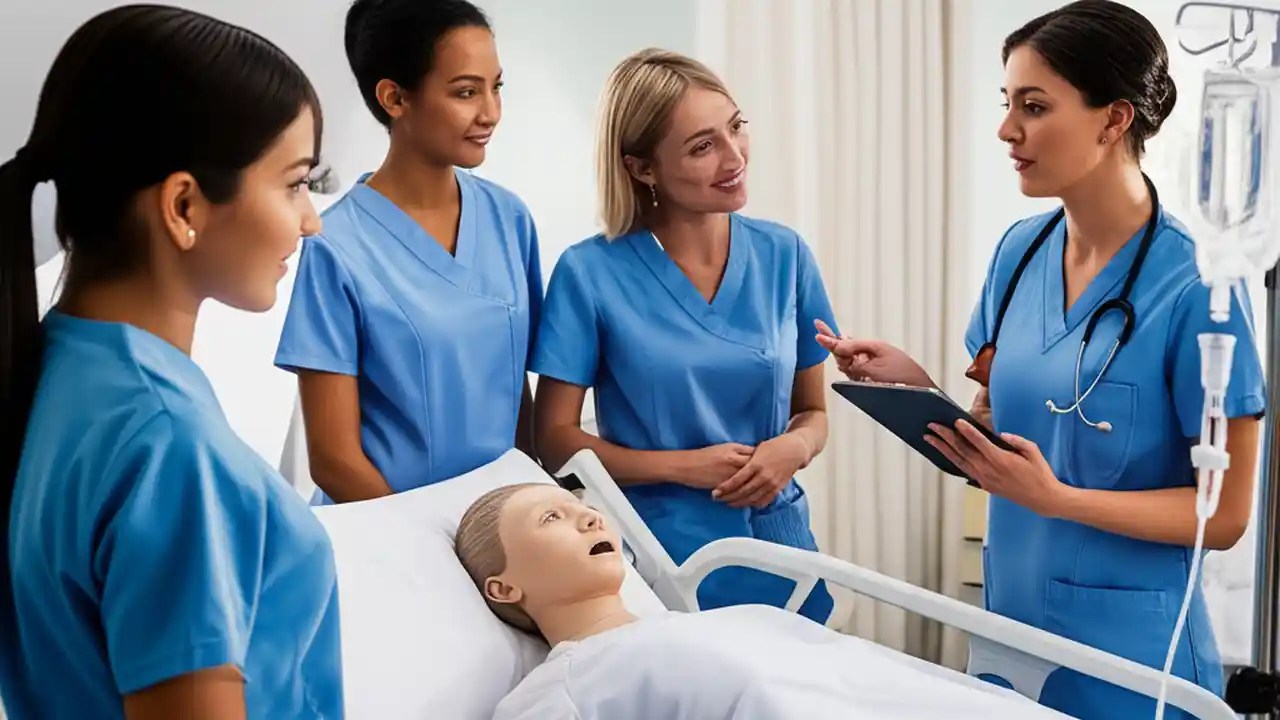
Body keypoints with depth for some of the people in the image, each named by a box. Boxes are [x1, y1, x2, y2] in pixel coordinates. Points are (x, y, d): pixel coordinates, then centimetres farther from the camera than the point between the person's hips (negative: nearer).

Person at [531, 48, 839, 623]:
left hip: (778, 556, 3)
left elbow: (812, 411, 9)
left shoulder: (784, 255, 0)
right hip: (658, 560, -3)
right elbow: (555, 438, -5)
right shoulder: (590, 273, -10)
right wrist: (682, 467, -15)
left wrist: (794, 447, -13)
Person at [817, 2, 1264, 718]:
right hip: (1009, 629, 6)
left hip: (1126, 653, -5)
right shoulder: (1020, 250, 0)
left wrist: (1055, 498, -25)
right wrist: (915, 387, -10)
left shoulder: (1195, 286, -17)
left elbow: (1225, 513, -14)